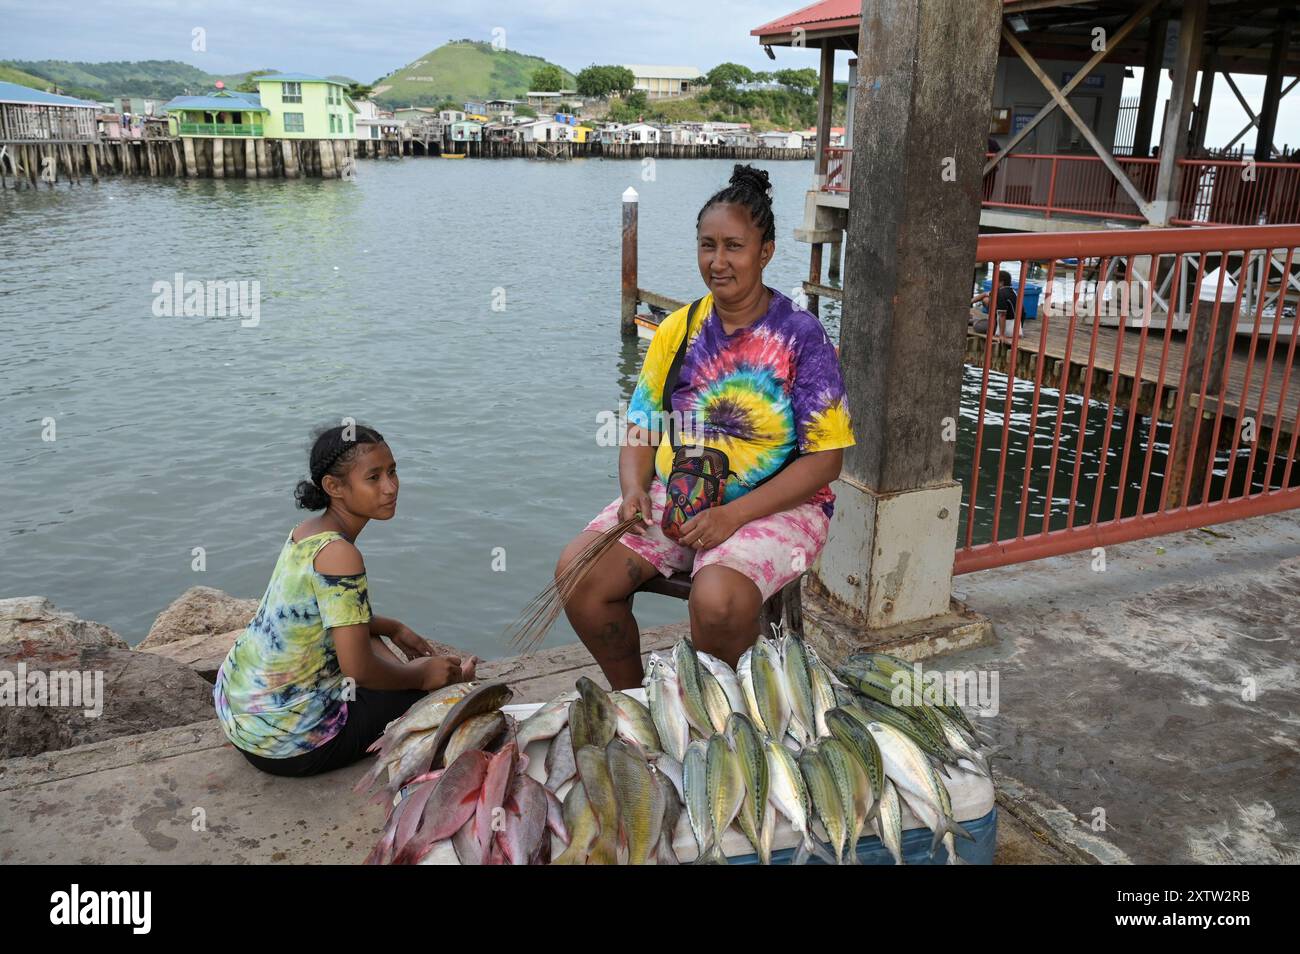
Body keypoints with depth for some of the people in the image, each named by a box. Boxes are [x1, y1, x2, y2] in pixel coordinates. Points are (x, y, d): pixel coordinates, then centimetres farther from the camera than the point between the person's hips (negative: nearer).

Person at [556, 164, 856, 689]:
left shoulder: (801, 336, -7)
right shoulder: (678, 329, 8)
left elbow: (825, 459, -10)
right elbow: (641, 433, 11)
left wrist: (733, 514, -19)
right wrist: (634, 490, -12)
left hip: (775, 505, -4)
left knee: (715, 600, -33)